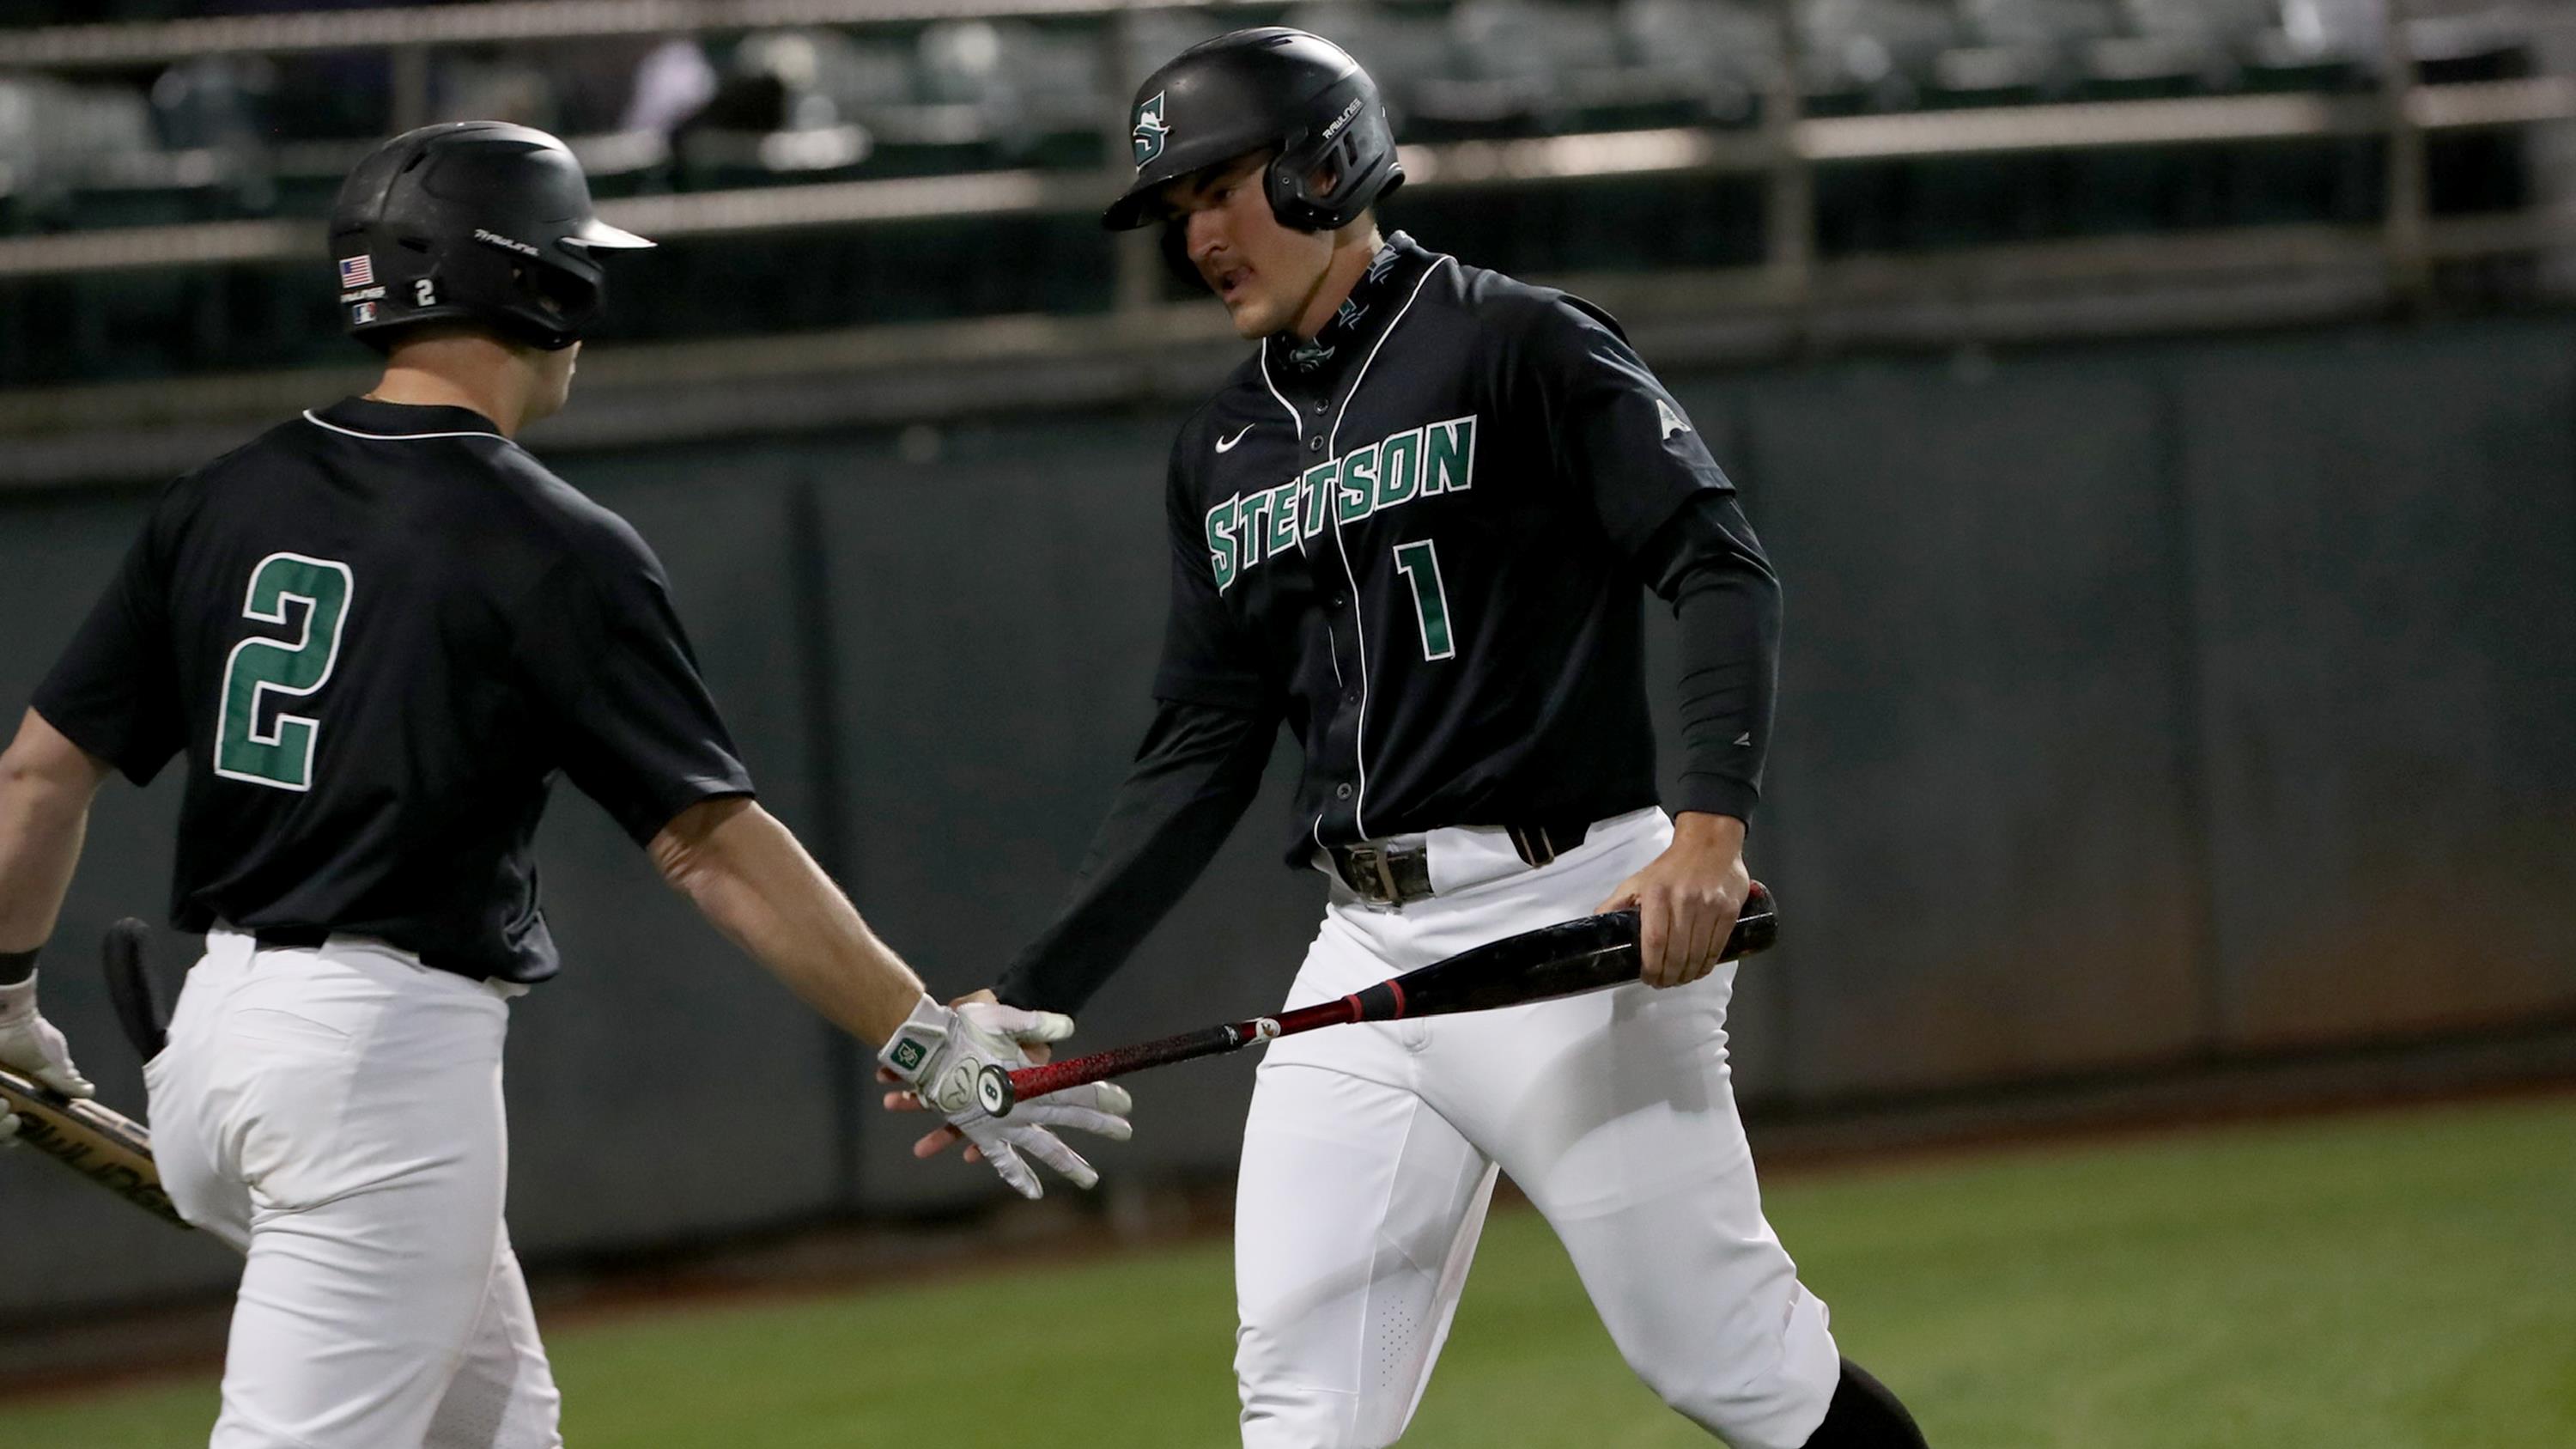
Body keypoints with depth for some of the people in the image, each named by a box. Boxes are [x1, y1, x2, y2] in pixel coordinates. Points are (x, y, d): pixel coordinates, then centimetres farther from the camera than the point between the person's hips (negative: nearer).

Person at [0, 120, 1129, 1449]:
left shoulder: (223, 502, 8)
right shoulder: (546, 545, -10)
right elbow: (713, 845, -12)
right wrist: (927, 1044, -8)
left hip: (217, 1032, 8)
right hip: (396, 1043, -7)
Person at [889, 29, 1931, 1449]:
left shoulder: (1518, 345, -3)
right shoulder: (1221, 451, 16)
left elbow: (1721, 572, -11)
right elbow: (1200, 757, 16)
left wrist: (1709, 827, -26)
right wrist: (1028, 1001, 8)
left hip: (1571, 923, -6)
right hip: (1365, 949, 6)